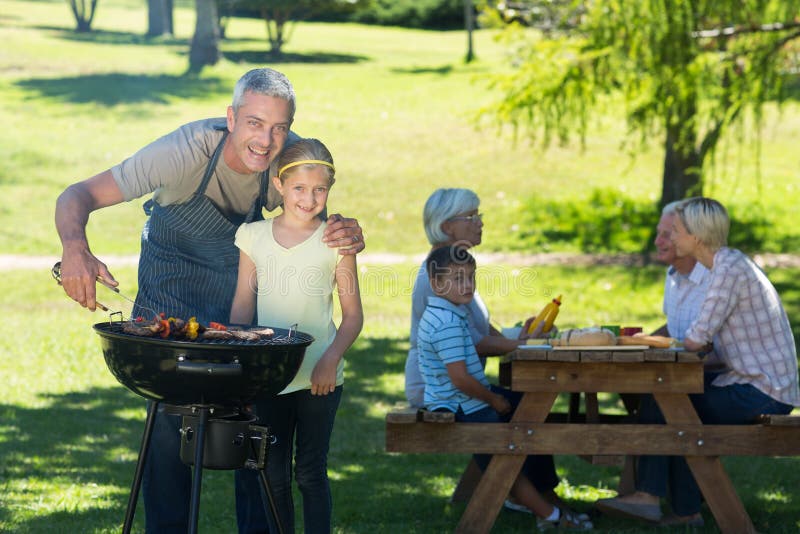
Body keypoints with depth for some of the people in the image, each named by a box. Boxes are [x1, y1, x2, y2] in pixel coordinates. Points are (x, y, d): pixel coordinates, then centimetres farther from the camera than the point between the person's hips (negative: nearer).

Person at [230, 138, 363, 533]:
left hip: (319, 378, -2)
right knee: (274, 474, 8)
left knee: (311, 473, 2)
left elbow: (352, 315, 0)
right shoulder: (254, 236, 4)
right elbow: (242, 306, 8)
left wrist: (331, 359, -15)